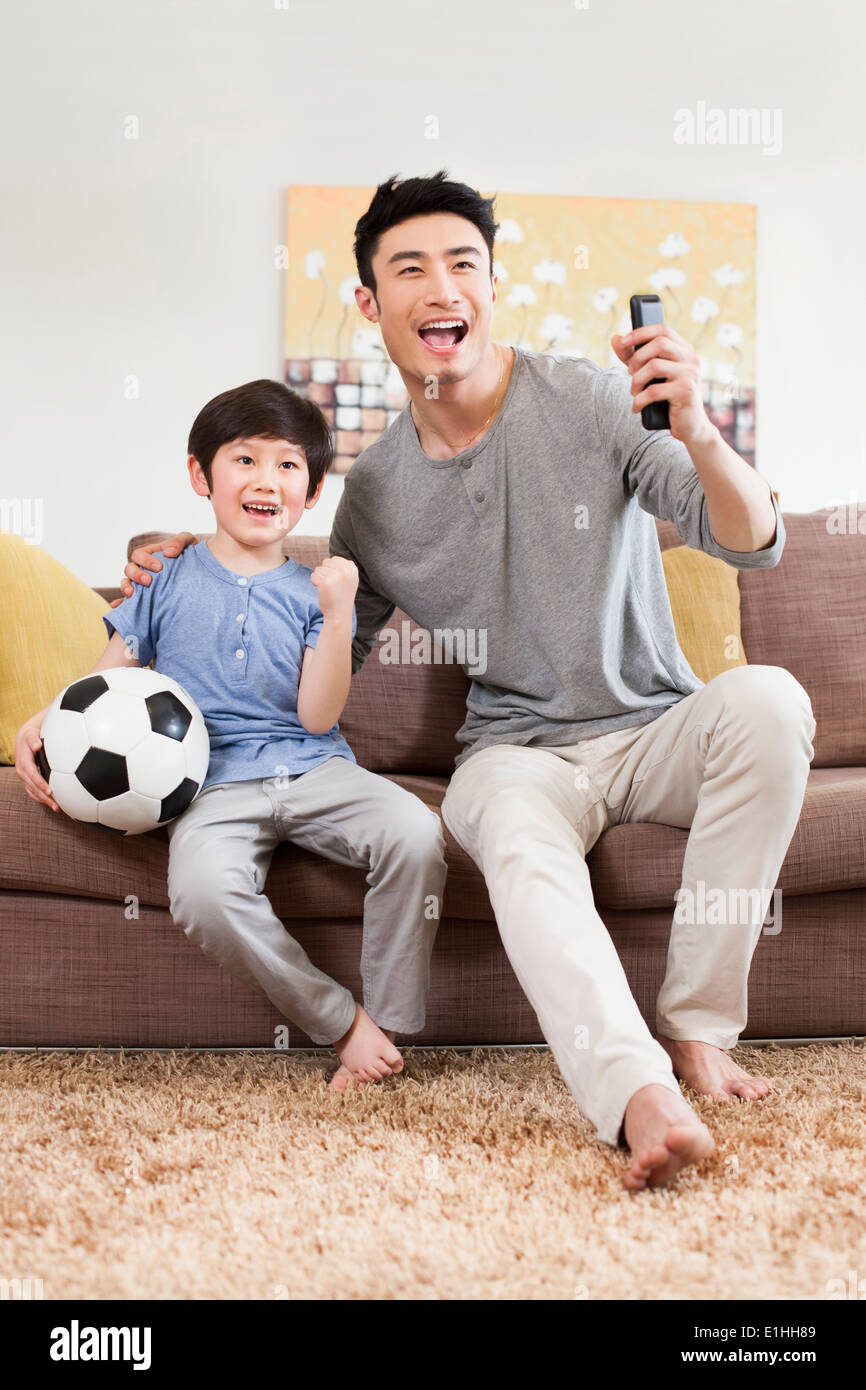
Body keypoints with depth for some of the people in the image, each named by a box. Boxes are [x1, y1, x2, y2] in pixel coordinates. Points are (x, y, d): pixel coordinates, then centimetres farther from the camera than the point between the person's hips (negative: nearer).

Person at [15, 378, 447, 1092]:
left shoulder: (313, 590, 12)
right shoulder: (167, 581, 14)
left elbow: (317, 716, 0)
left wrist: (338, 616, -11)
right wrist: (41, 722, -3)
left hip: (313, 767, 1)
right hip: (215, 780, -1)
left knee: (416, 832, -29)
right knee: (202, 893, -34)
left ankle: (389, 1028, -13)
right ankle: (342, 1022, -15)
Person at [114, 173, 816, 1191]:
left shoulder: (588, 401, -5)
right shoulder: (373, 492, 3)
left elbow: (754, 544, -10)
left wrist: (696, 433, -30)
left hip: (655, 727, 1)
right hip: (518, 749, 0)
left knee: (766, 696, -31)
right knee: (514, 827, -35)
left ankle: (697, 1026, -21)